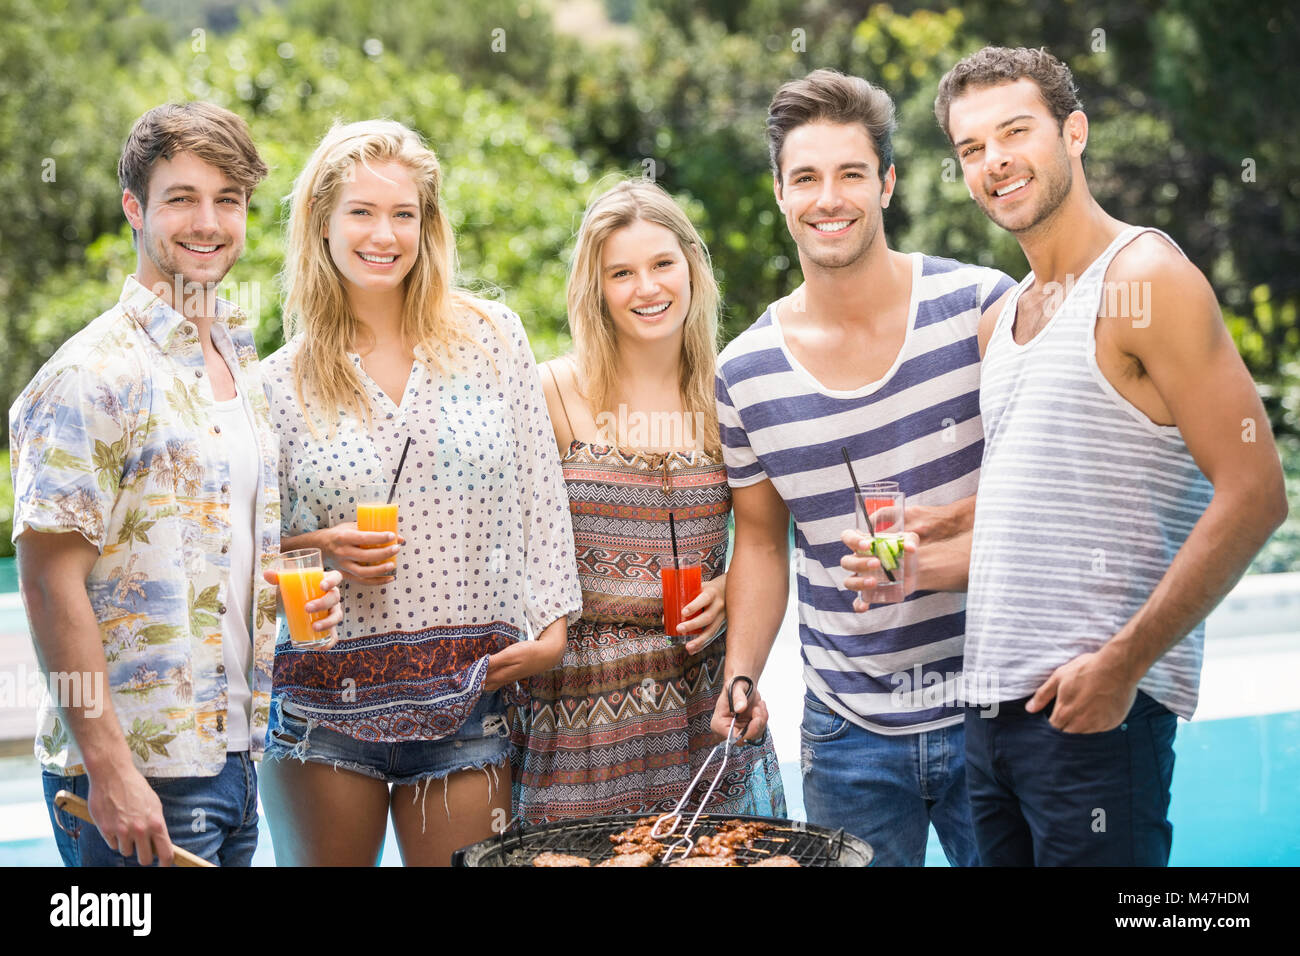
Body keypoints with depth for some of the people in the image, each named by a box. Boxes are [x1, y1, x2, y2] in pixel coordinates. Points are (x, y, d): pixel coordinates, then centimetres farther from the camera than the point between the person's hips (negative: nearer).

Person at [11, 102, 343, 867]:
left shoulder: (244, 366, 12)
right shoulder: (94, 374, -12)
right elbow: (50, 581, -16)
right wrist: (109, 769, -20)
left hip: (235, 760, 8)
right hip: (139, 775, -7)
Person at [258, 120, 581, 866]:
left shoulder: (493, 338, 3)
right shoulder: (283, 381, 3)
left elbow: (539, 491, 5)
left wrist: (551, 626, 0)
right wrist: (319, 548, -11)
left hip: (467, 699, 0)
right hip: (326, 704, 0)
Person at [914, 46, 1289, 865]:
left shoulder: (1147, 279, -8)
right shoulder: (1000, 321, 16)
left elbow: (1254, 496, -15)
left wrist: (1125, 661, -17)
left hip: (1095, 705, -7)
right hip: (991, 704, 7)